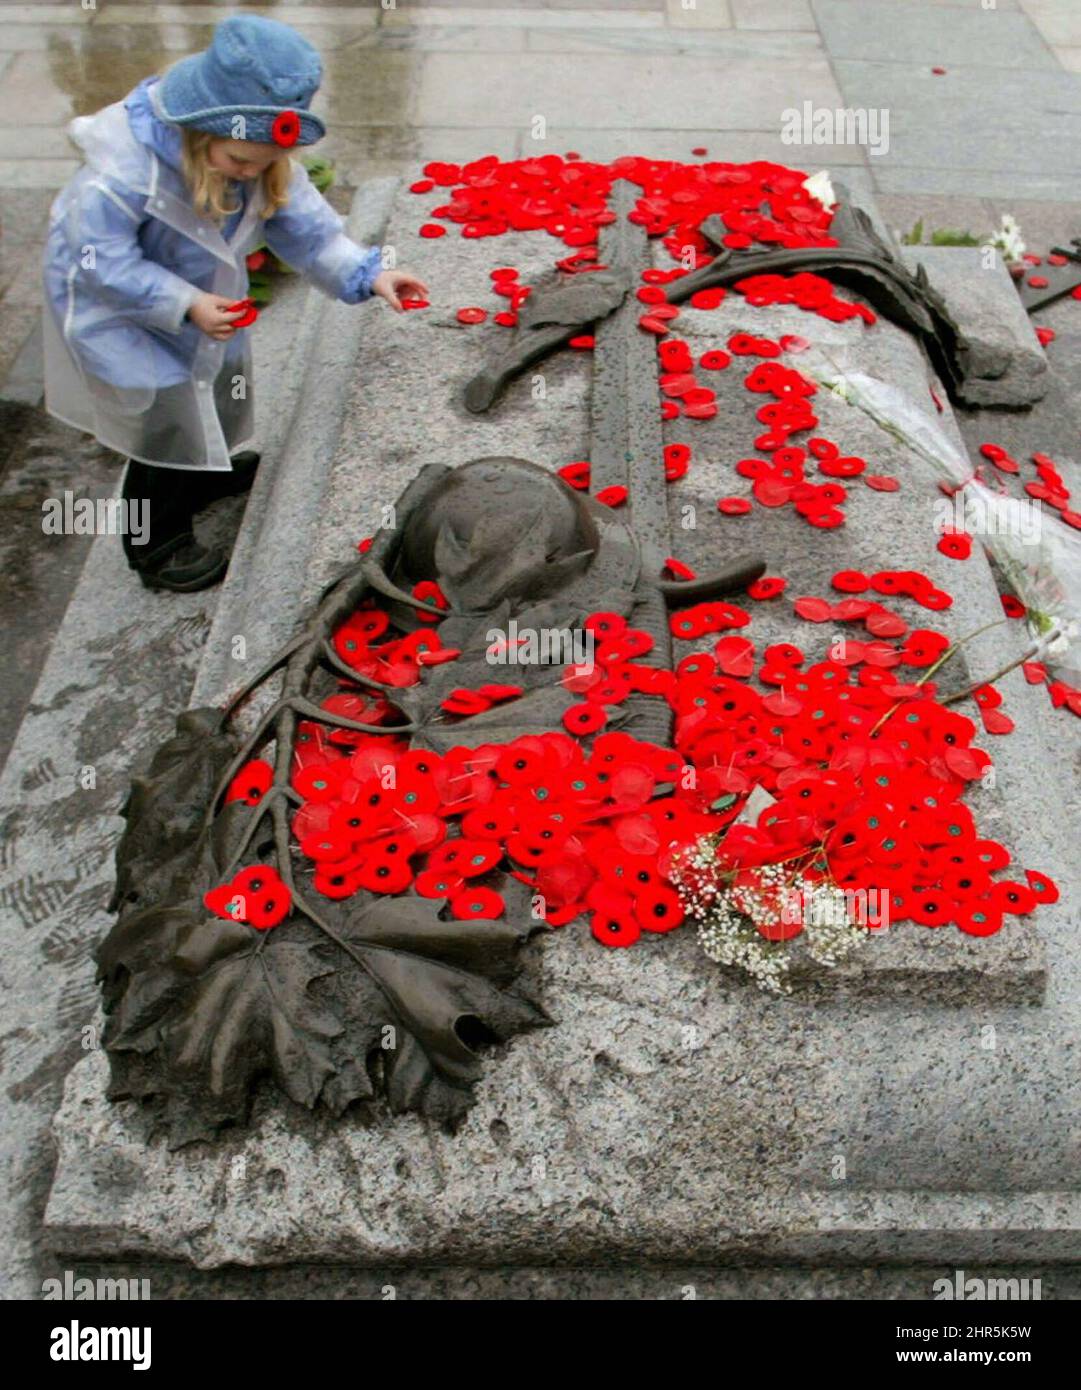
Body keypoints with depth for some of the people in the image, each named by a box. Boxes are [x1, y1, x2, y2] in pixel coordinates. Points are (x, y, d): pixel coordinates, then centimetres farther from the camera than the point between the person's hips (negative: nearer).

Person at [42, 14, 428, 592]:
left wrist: (365, 273, -26)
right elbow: (103, 261, -31)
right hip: (112, 300, -7)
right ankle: (155, 546, 13)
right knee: (164, 415, -5)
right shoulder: (126, 167, -37)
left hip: (197, 288, 7)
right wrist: (187, 305, -38)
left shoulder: (262, 155, -18)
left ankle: (211, 469, 53)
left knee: (217, 378, 23)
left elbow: (303, 222, -13)